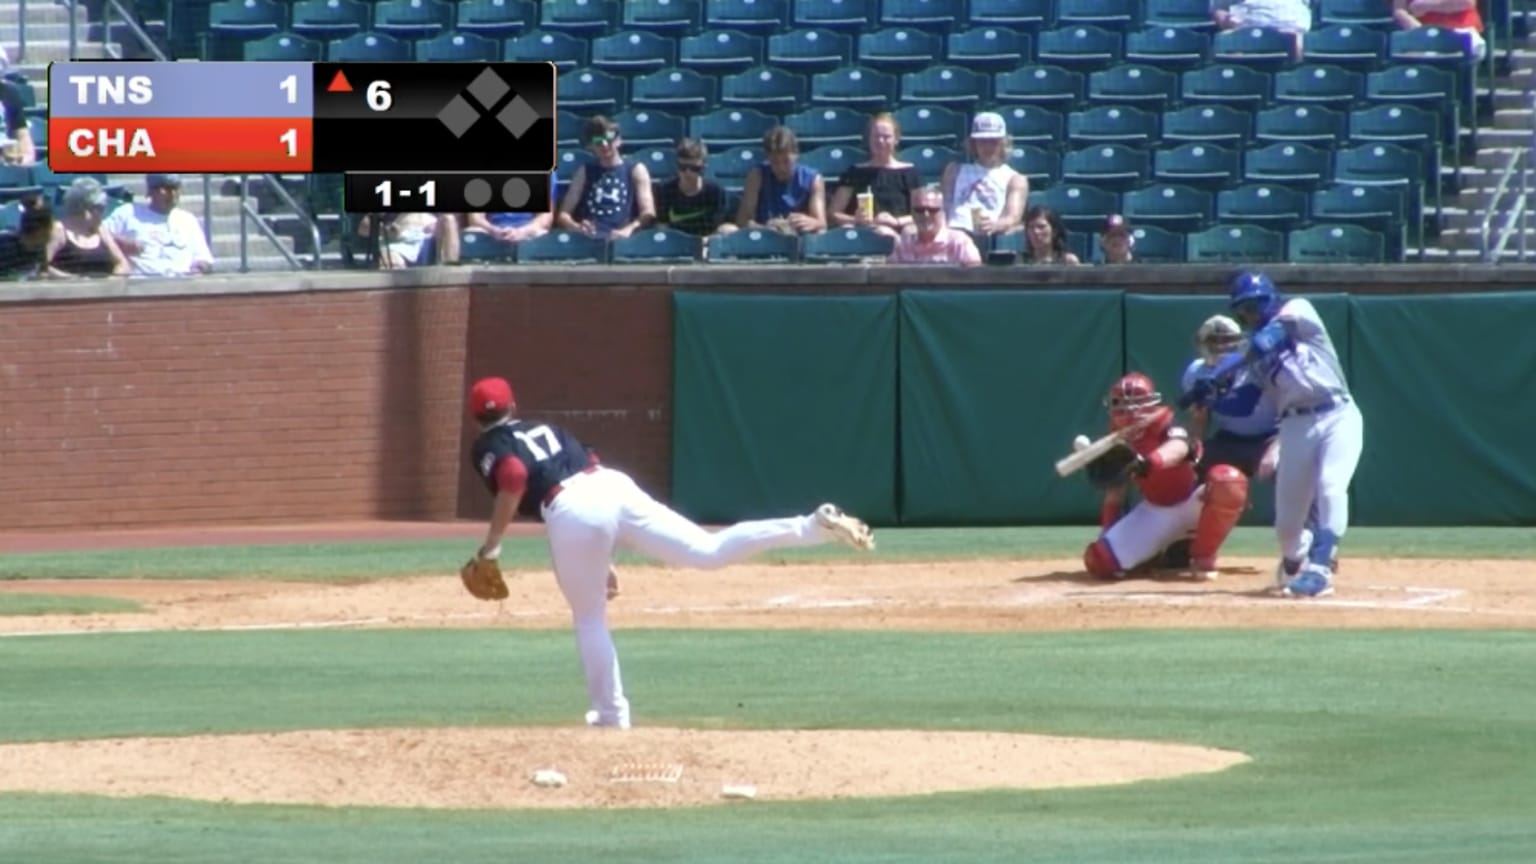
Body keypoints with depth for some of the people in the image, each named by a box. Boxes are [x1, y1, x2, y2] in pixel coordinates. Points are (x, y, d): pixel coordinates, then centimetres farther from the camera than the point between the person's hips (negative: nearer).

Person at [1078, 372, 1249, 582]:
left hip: (1192, 504, -4)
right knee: (1099, 561, -15)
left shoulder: (1171, 432, -22)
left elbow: (1178, 448, -49)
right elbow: (1114, 494, 5)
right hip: (1155, 514, 4)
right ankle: (1164, 551, 15)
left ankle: (1203, 557, -19)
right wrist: (1106, 537, -3)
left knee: (1228, 480, -39)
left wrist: (1147, 463, -70)